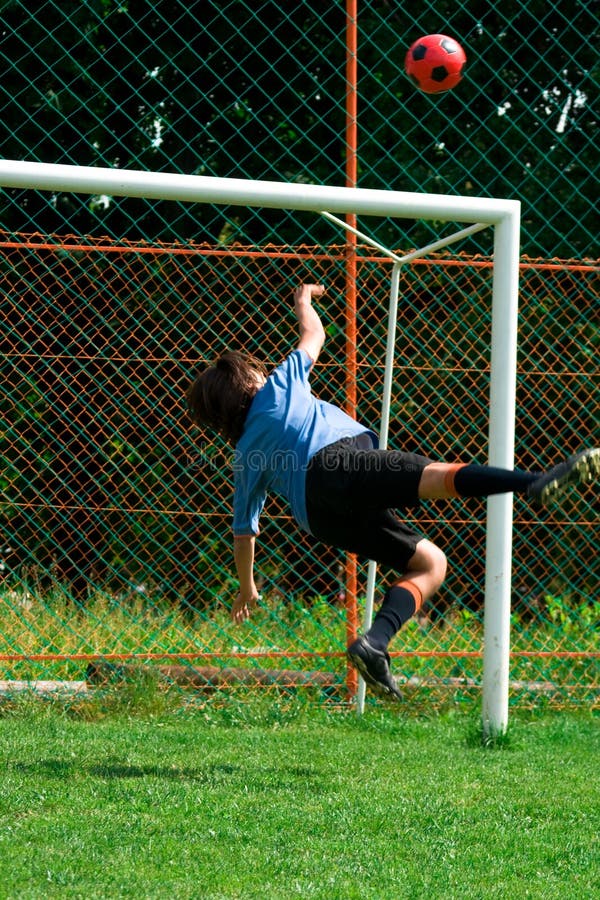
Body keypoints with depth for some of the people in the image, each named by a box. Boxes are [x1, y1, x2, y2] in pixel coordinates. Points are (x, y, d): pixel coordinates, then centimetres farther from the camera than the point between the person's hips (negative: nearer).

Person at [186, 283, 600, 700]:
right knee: (437, 476, -29)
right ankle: (537, 484, -56)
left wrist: (246, 589, 47)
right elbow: (313, 335, 40)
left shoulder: (246, 459, 33)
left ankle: (374, 643, -14)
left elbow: (244, 532, 34)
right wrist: (304, 302, 61)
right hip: (341, 462, -5)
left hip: (320, 516, 5)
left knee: (429, 563, 10)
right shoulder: (279, 388, 26)